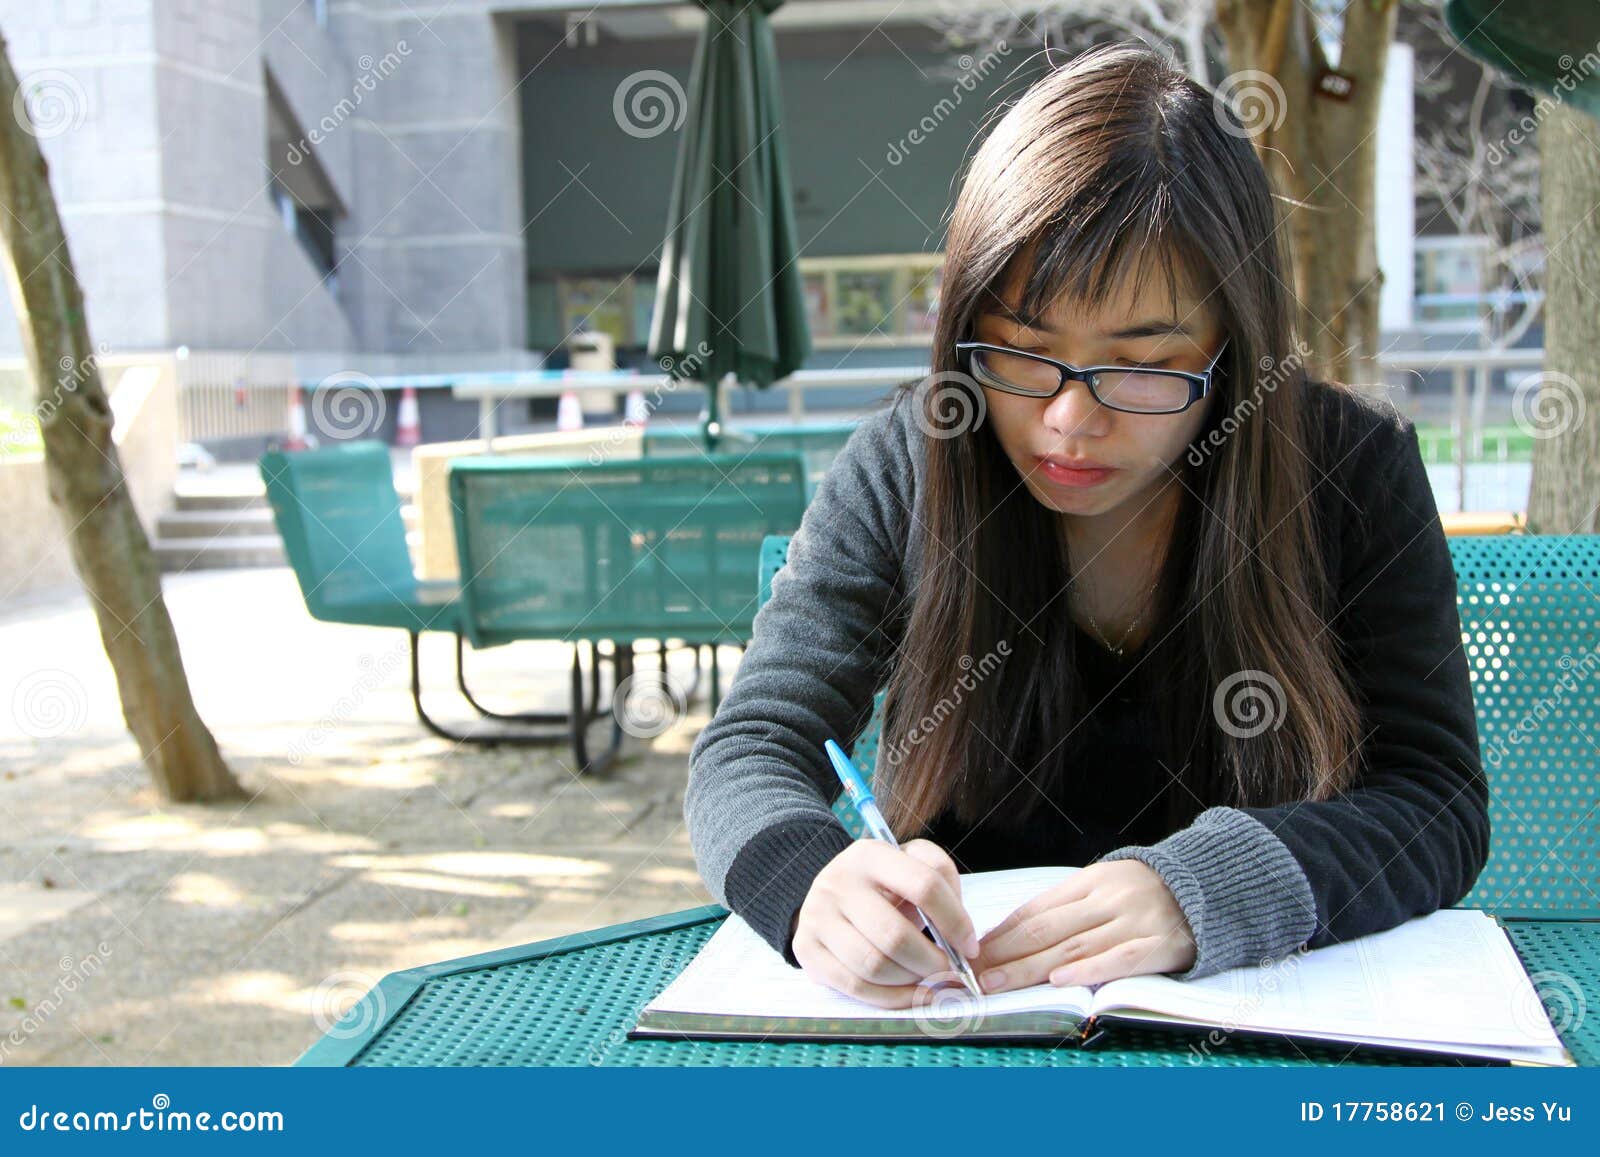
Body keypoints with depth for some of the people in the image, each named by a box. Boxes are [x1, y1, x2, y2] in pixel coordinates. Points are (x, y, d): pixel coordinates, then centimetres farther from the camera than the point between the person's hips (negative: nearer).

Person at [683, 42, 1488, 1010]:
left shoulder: (1354, 467, -7)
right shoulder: (904, 469, -6)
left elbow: (1439, 801, -11)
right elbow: (753, 749, -8)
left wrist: (1200, 892, -30)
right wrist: (808, 879, -31)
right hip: (961, 1014, 1)